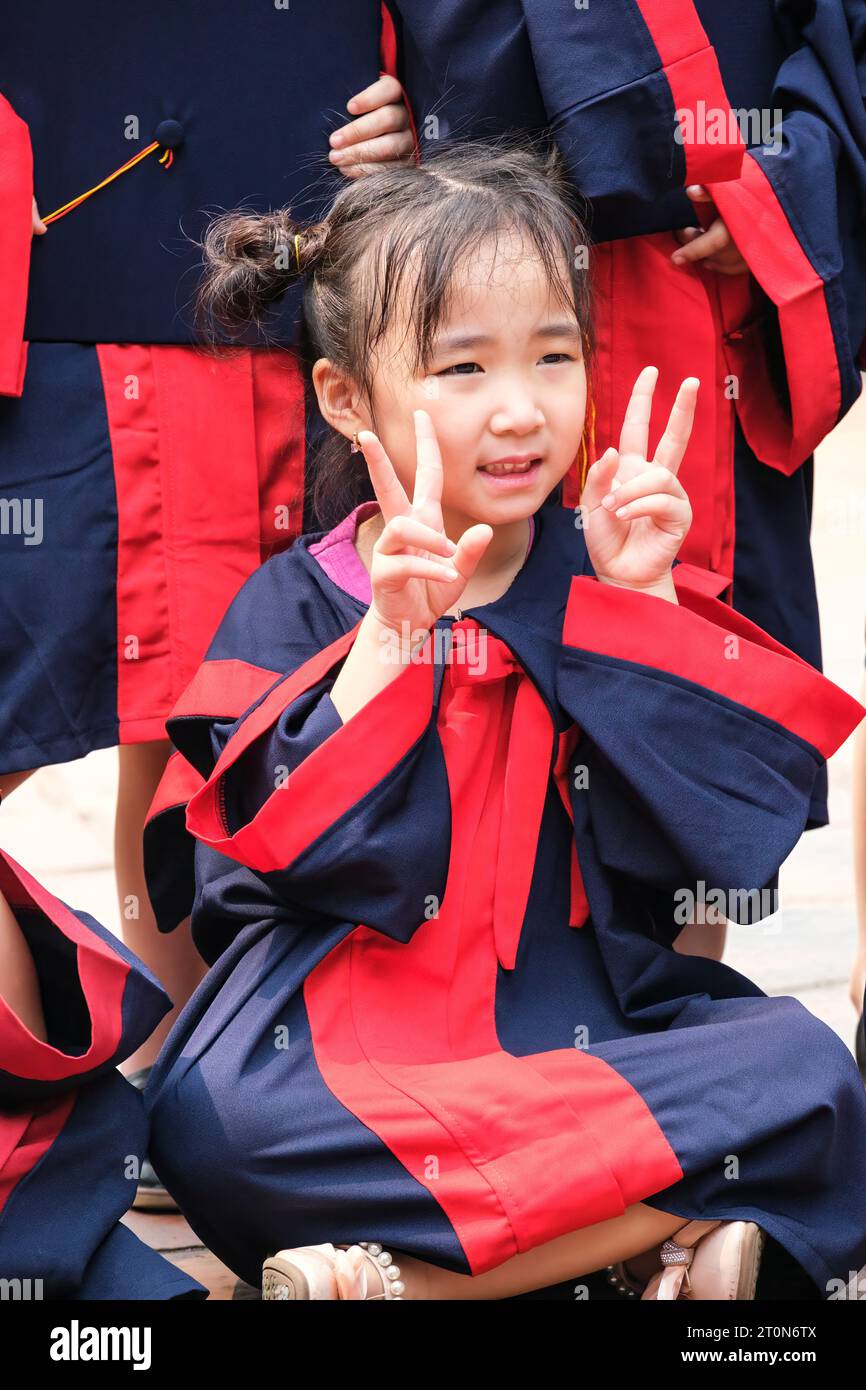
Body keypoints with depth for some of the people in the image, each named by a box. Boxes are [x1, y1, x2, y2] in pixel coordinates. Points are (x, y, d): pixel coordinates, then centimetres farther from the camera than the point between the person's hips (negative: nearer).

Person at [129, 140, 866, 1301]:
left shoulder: (606, 587, 9)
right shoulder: (294, 607, 3)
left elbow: (691, 842, -3)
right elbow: (300, 862, -11)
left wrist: (639, 606, -8)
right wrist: (389, 640, -19)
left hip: (587, 1026, 2)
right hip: (346, 1036, -2)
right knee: (209, 1117, -33)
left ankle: (413, 1271, -23)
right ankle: (666, 1227, -27)